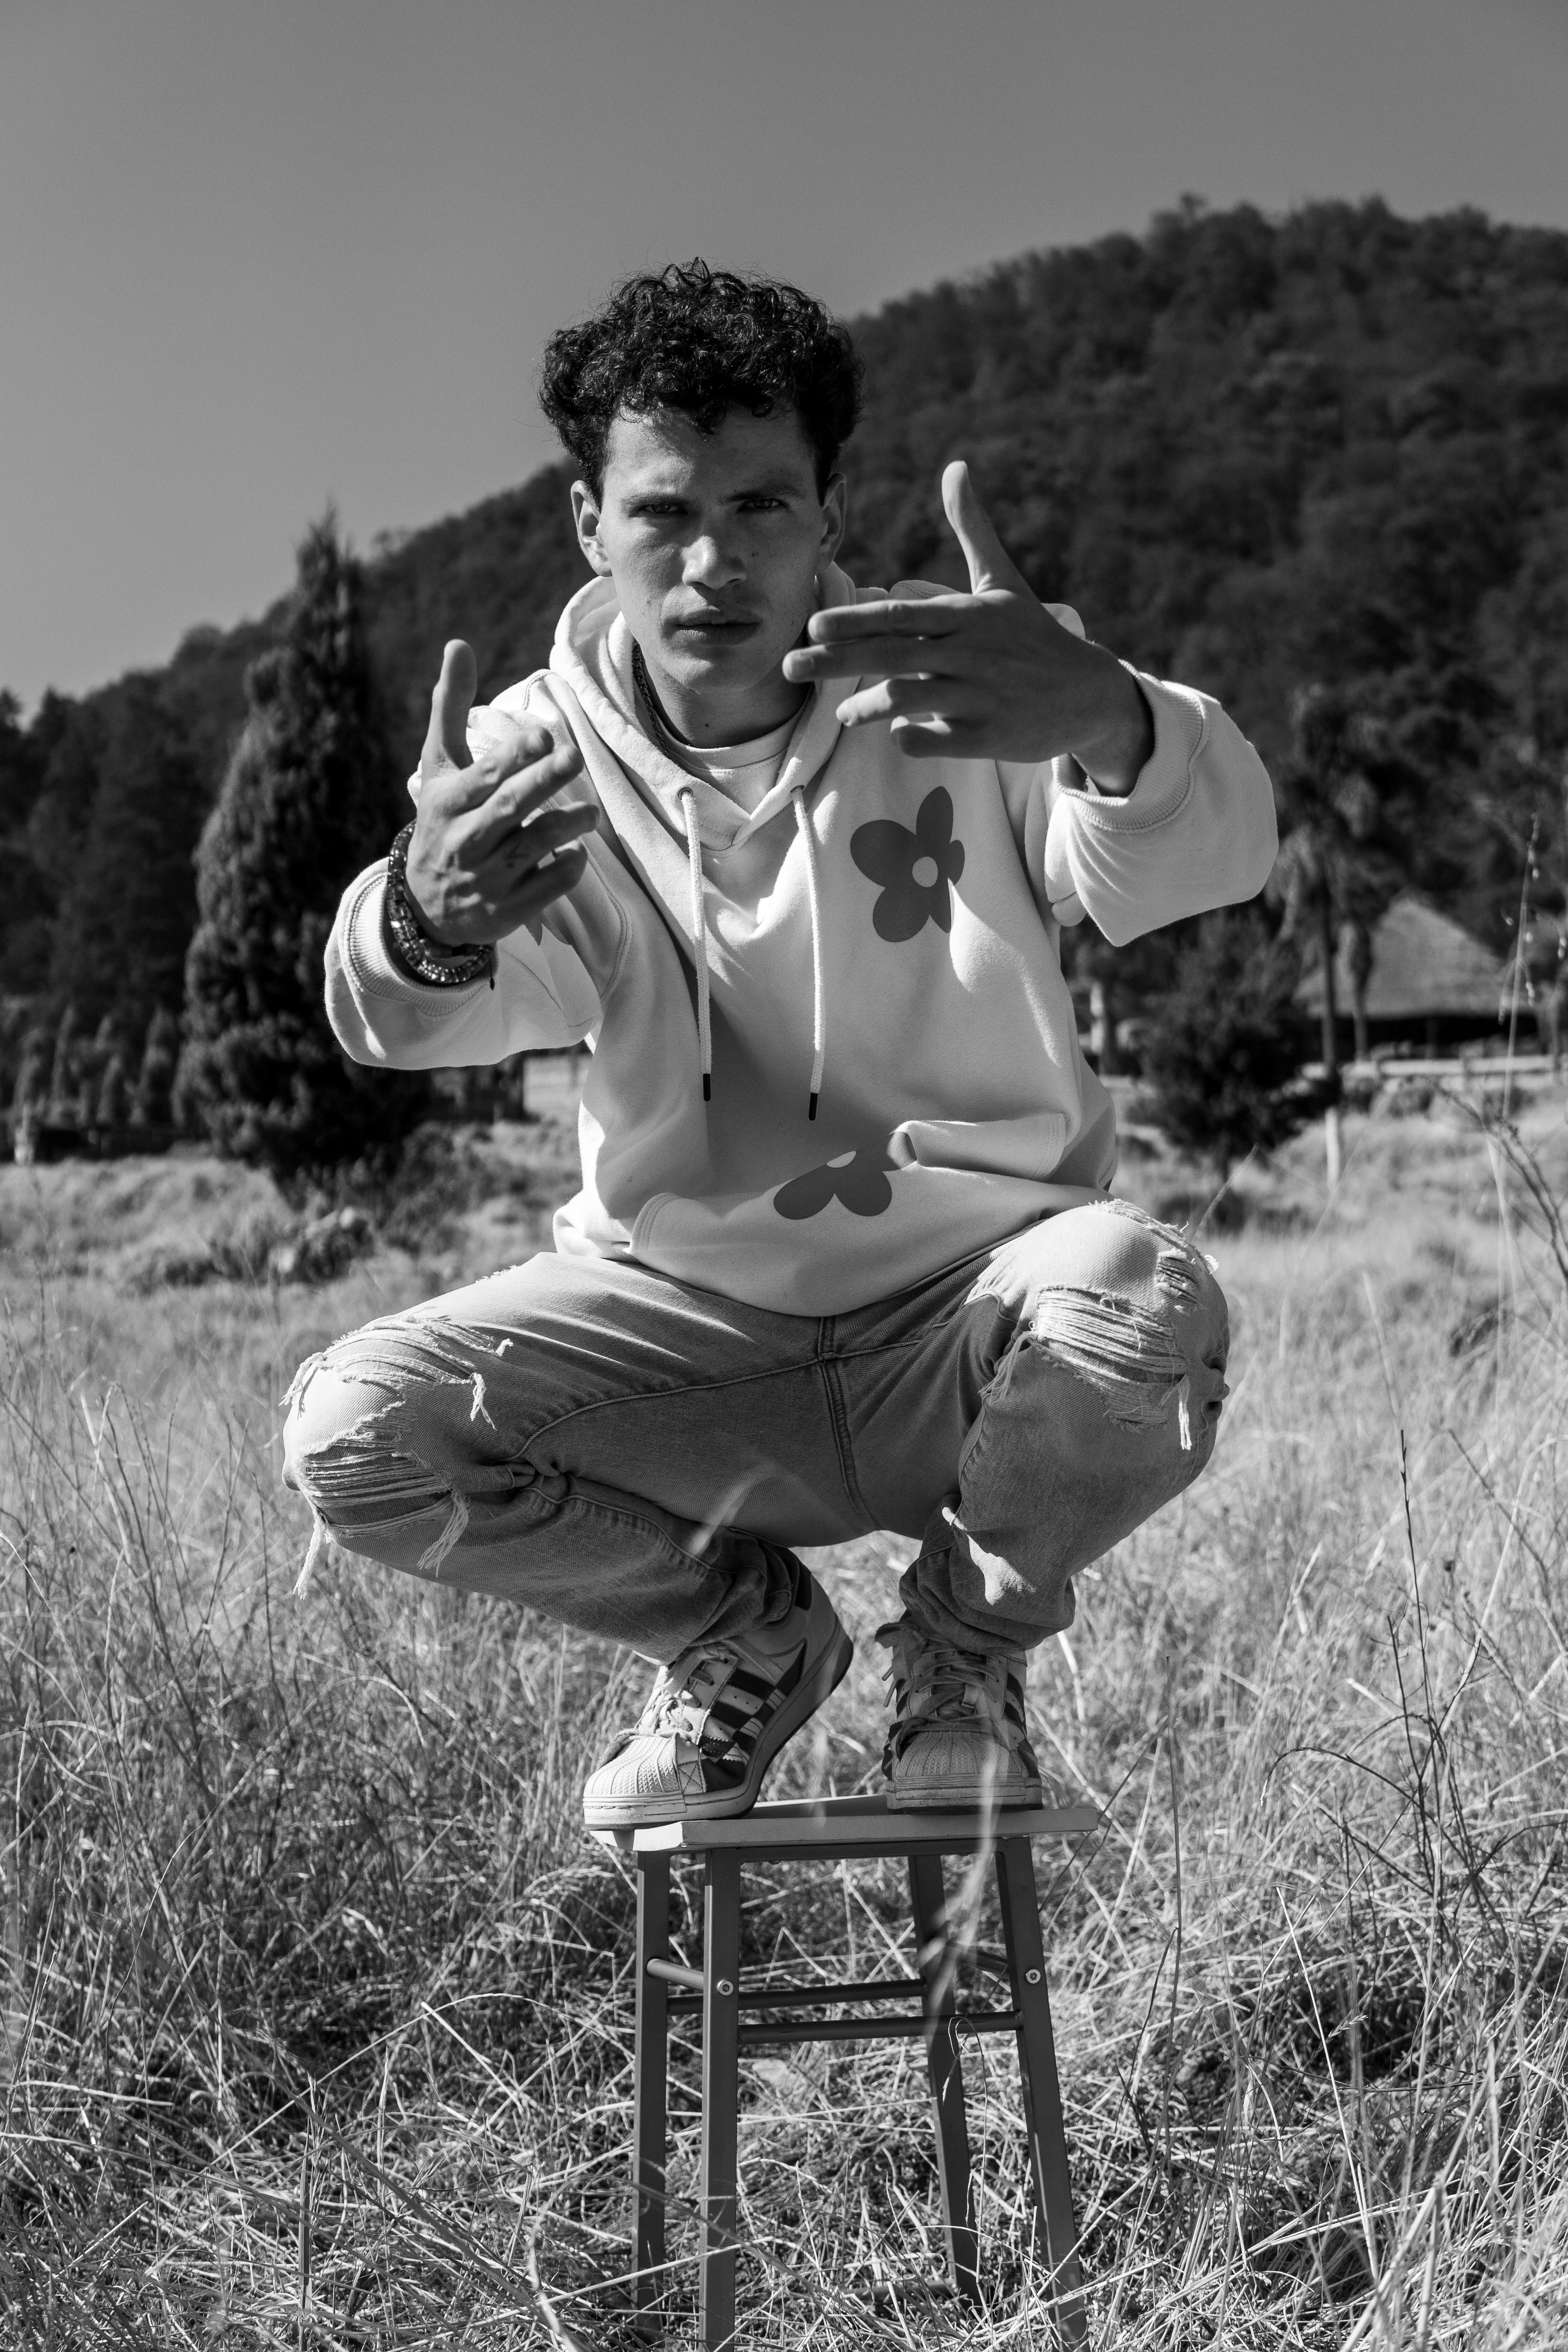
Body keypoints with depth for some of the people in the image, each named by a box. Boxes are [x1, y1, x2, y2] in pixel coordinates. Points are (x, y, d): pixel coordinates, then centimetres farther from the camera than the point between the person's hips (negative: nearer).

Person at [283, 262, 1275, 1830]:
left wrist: (1110, 723, -56)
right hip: (683, 1320, 2)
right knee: (351, 1434, -19)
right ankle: (743, 1632, 10)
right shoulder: (537, 757, -7)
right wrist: (425, 928, -51)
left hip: (967, 1308, -1)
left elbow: (1213, 850, -31)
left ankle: (967, 1644, 1)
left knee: (1139, 1299, -34)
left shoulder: (959, 704, -12)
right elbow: (409, 1022, -25)